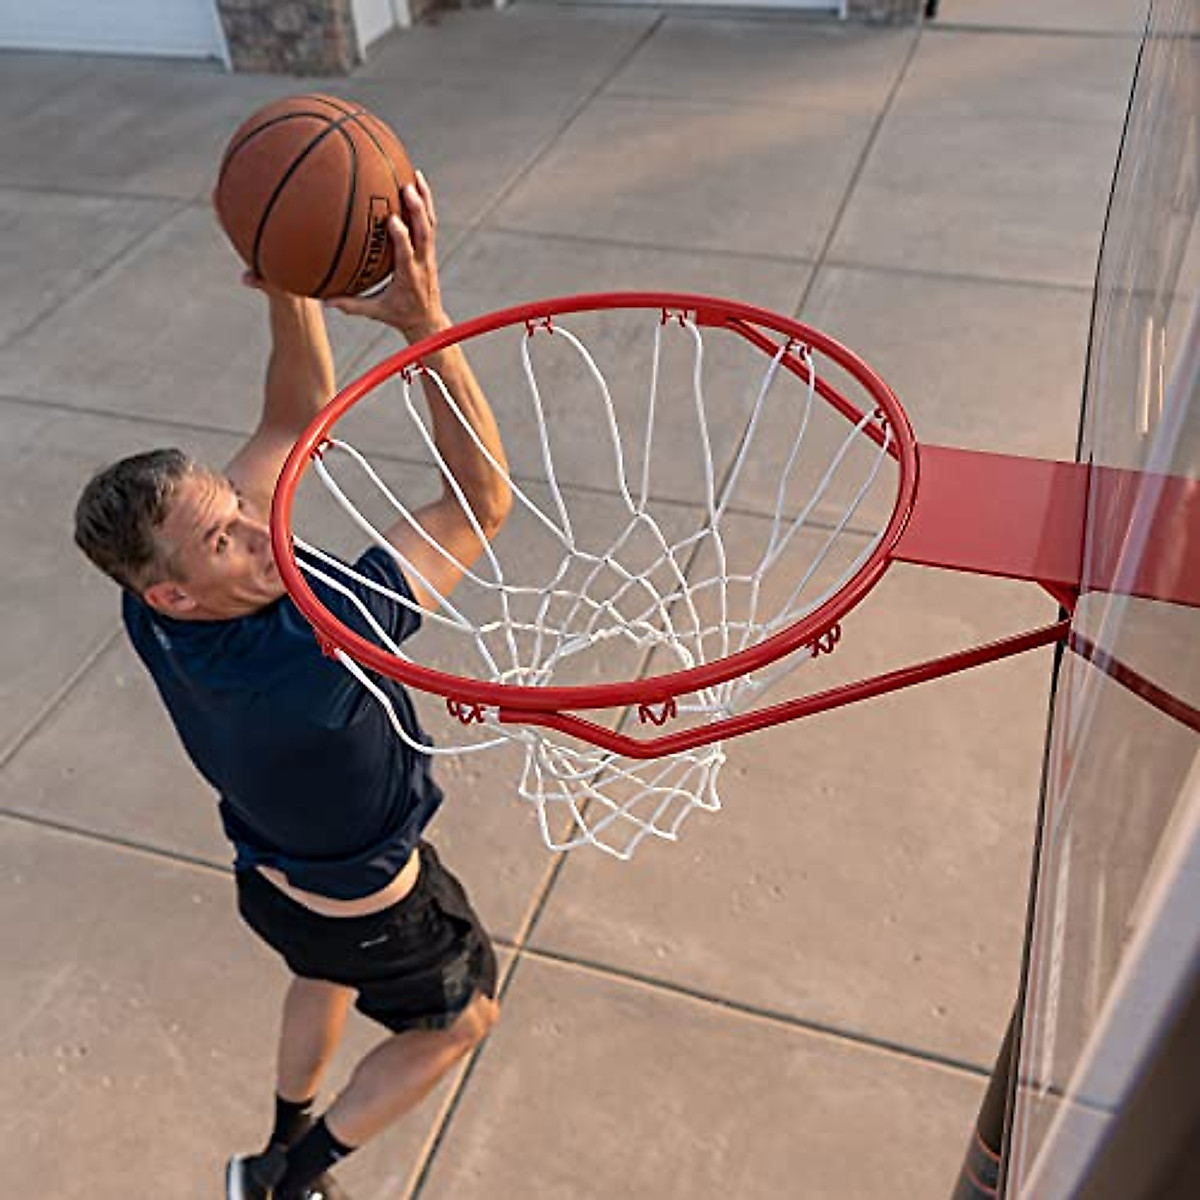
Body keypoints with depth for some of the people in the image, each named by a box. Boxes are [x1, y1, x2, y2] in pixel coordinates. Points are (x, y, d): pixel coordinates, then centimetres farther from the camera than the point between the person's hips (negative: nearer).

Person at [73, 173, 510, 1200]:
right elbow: (485, 500, -44)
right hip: (371, 912, -6)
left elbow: (298, 416, -20)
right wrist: (426, 322, -50)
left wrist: (291, 284, -35)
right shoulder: (309, 657, -45)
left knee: (323, 978, 38)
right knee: (462, 1019, 25)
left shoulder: (155, 619, -24)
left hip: (269, 875, 6)